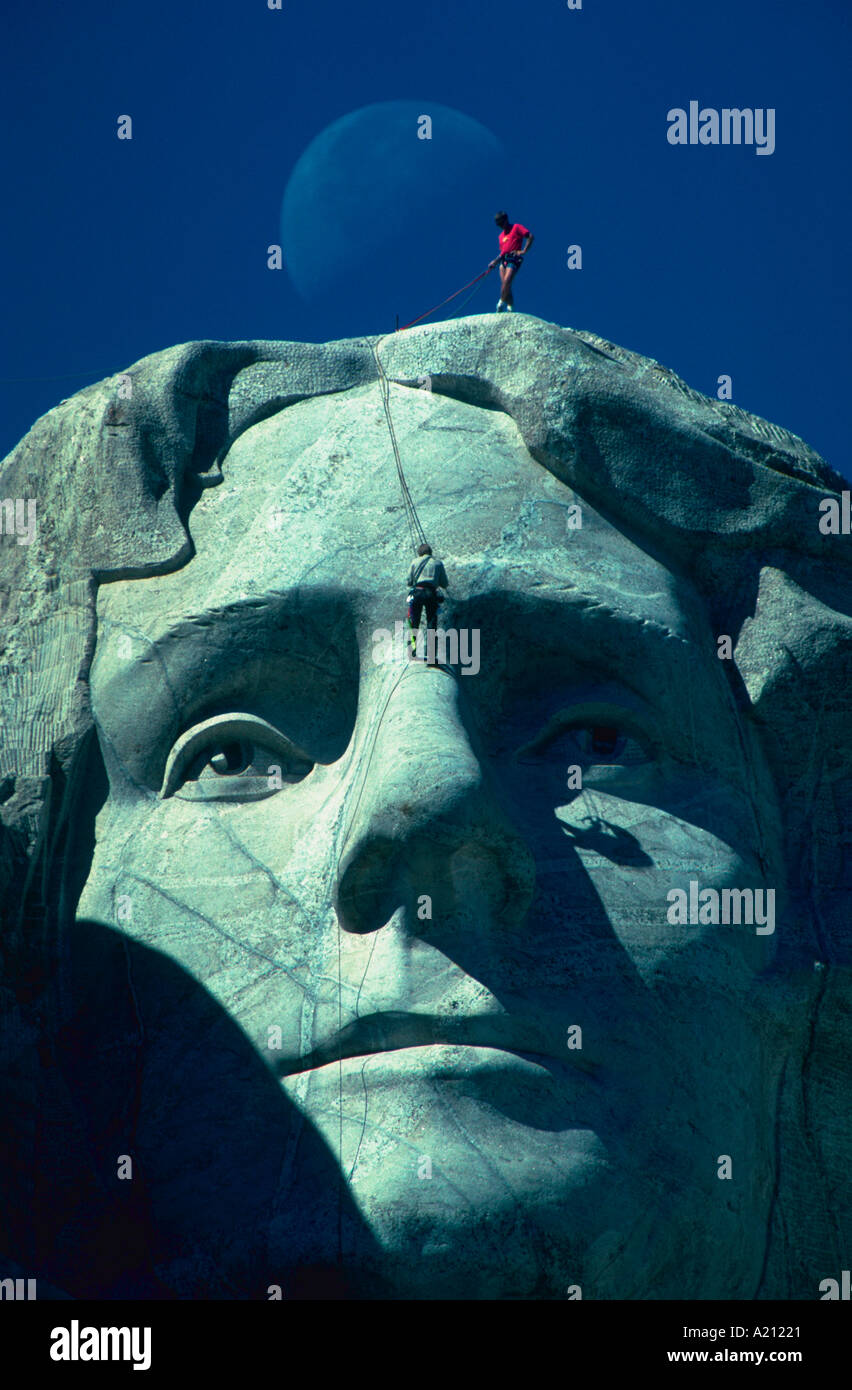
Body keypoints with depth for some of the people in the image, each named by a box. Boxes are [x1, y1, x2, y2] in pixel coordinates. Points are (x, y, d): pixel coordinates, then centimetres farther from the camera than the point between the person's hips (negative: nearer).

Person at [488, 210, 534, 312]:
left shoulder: (516, 227, 4)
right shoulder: (501, 235, 24)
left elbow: (531, 237, -5)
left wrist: (523, 251, -12)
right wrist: (494, 262, 12)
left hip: (514, 260, -7)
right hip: (503, 261, 7)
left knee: (507, 281, -21)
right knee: (504, 284, 1)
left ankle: (501, 303, -15)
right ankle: (510, 307, 6)